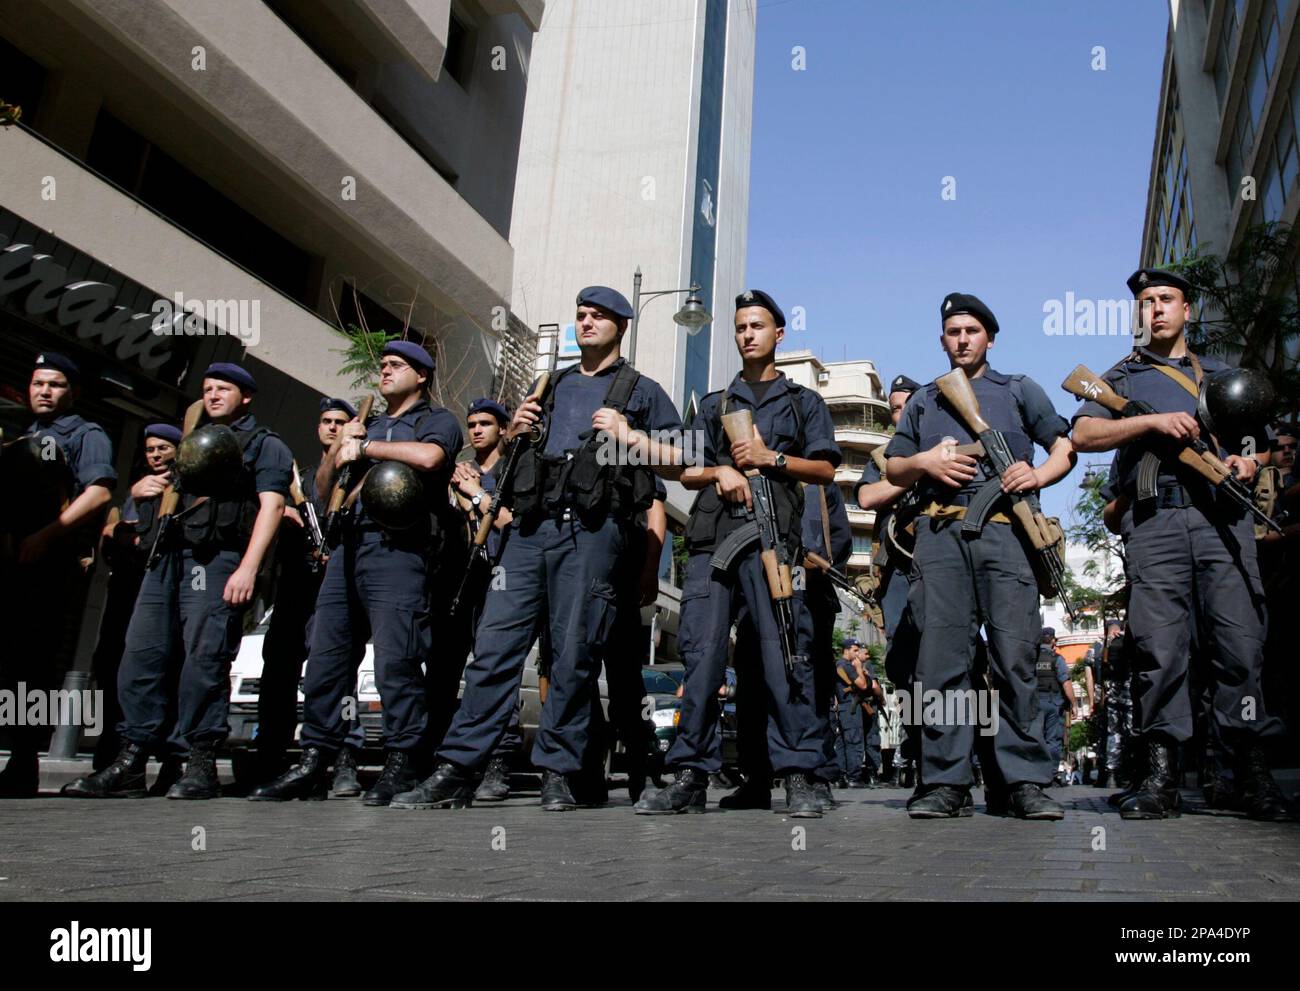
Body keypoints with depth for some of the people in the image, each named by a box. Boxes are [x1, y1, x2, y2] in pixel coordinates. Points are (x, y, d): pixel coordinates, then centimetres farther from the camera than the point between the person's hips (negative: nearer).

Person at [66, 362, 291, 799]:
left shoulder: (263, 444, 8)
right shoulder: (193, 441, 30)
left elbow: (271, 506, -6)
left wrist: (247, 568, -17)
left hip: (215, 558, -7)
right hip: (167, 557, 7)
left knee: (205, 657, -11)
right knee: (140, 653, 1)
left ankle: (202, 766, -6)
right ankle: (131, 764, 5)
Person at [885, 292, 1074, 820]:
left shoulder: (1019, 390, 22)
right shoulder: (923, 401, 27)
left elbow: (1064, 447, 15)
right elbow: (893, 469, 23)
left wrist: (1039, 474, -6)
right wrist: (924, 462, 1)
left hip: (1006, 531, -1)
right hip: (940, 534, 1)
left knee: (1015, 654, -8)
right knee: (942, 656, -6)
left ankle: (1024, 781, -2)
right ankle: (945, 782, -2)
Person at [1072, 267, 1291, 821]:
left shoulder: (1222, 376, 28)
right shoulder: (1123, 376, 19)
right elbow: (1083, 435, 3)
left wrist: (1250, 461, 5)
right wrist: (1153, 421, -7)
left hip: (1222, 519, 2)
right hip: (1156, 521, -2)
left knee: (1241, 644, -6)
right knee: (1159, 649, -7)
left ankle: (1255, 776, -1)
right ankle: (1159, 777, -4)